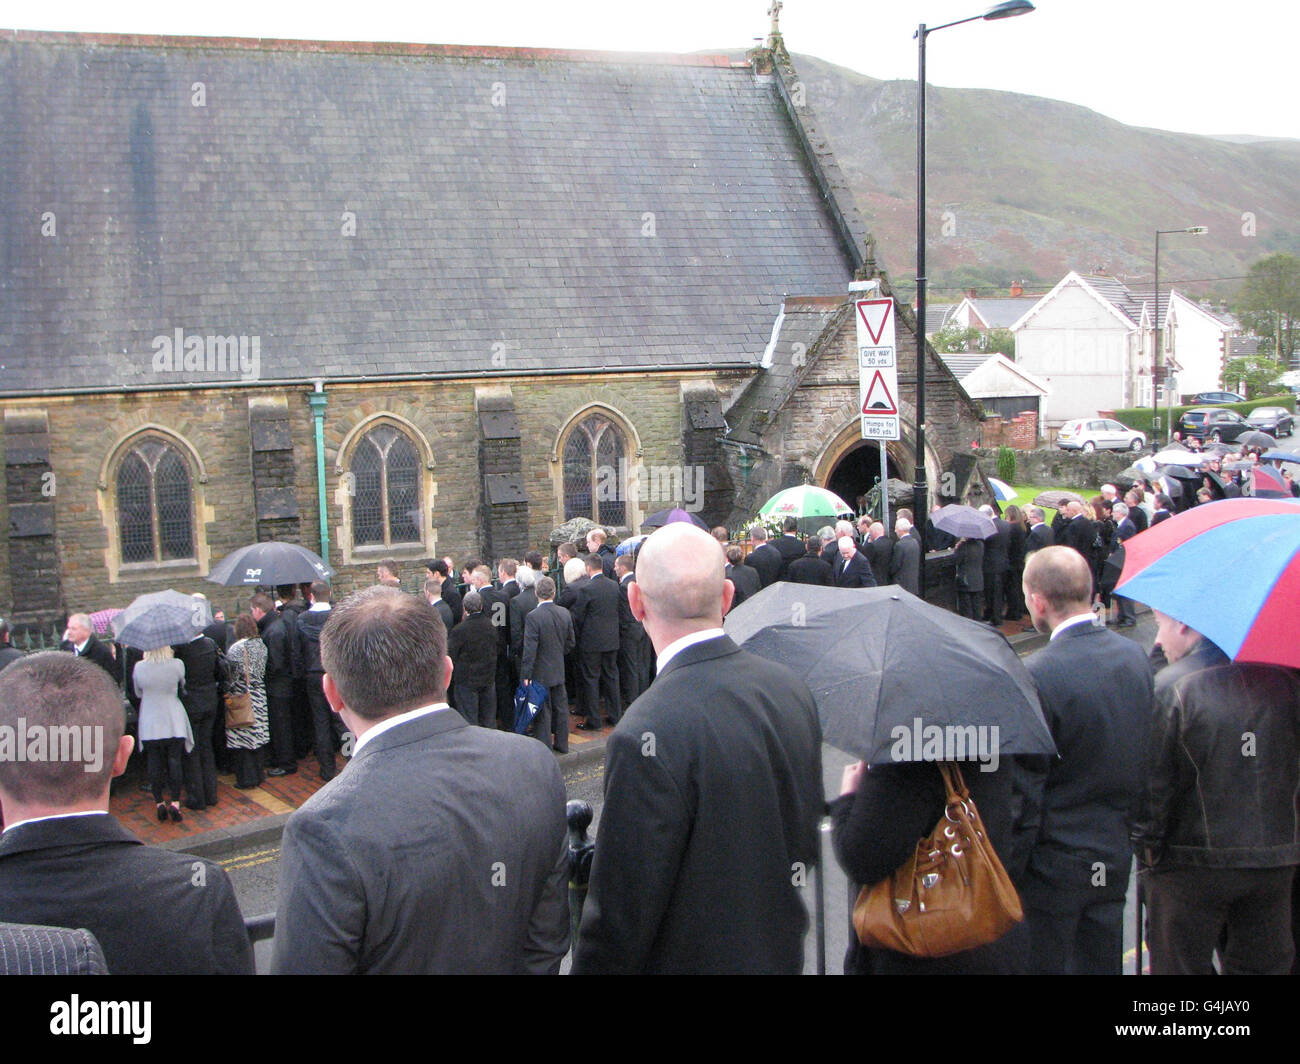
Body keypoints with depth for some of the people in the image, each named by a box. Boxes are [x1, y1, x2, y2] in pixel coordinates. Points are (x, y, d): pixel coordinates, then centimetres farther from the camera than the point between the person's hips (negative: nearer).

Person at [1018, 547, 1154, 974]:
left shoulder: (1038, 675, -22)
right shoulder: (1135, 657, -1)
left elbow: (1025, 784, -19)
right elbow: (1145, 758, 9)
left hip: (1054, 861, -6)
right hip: (1115, 856, 7)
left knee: (1044, 964, 7)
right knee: (1101, 963, 18)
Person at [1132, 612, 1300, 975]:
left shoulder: (1170, 687, -14)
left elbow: (1151, 781, -14)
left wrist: (1146, 843, -2)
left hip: (1190, 864, -4)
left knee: (1181, 967, 9)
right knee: (1265, 965, 17)